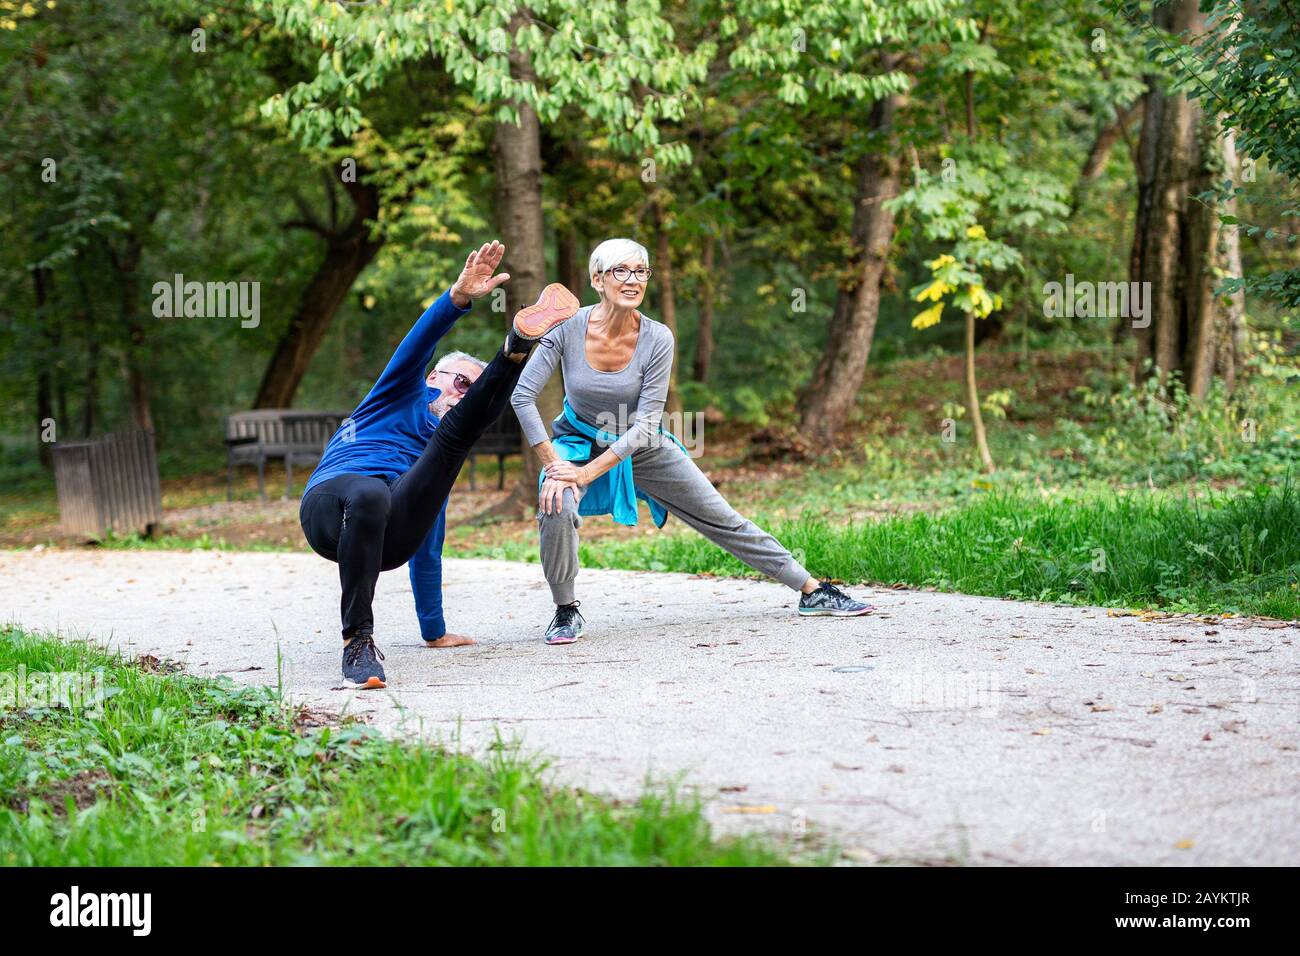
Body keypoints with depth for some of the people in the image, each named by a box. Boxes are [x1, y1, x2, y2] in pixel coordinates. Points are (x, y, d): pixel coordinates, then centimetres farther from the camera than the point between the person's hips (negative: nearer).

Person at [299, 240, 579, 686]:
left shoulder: (440, 458, 39)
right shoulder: (403, 394, 27)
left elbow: (427, 553, 40)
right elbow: (417, 345, 5)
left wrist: (434, 632, 39)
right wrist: (458, 298, -14)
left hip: (389, 537, 4)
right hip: (329, 507, -4)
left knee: (459, 429, -10)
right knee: (371, 494, -42)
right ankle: (357, 641, -38)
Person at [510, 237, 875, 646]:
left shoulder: (656, 339, -22)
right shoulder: (569, 328, -23)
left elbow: (645, 424, -22)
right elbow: (523, 397, -22)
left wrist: (588, 473, -29)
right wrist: (553, 465, -28)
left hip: (641, 448, 1)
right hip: (579, 442, -1)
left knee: (725, 520, 3)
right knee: (556, 506, -32)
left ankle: (812, 592, 14)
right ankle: (566, 612, -8)